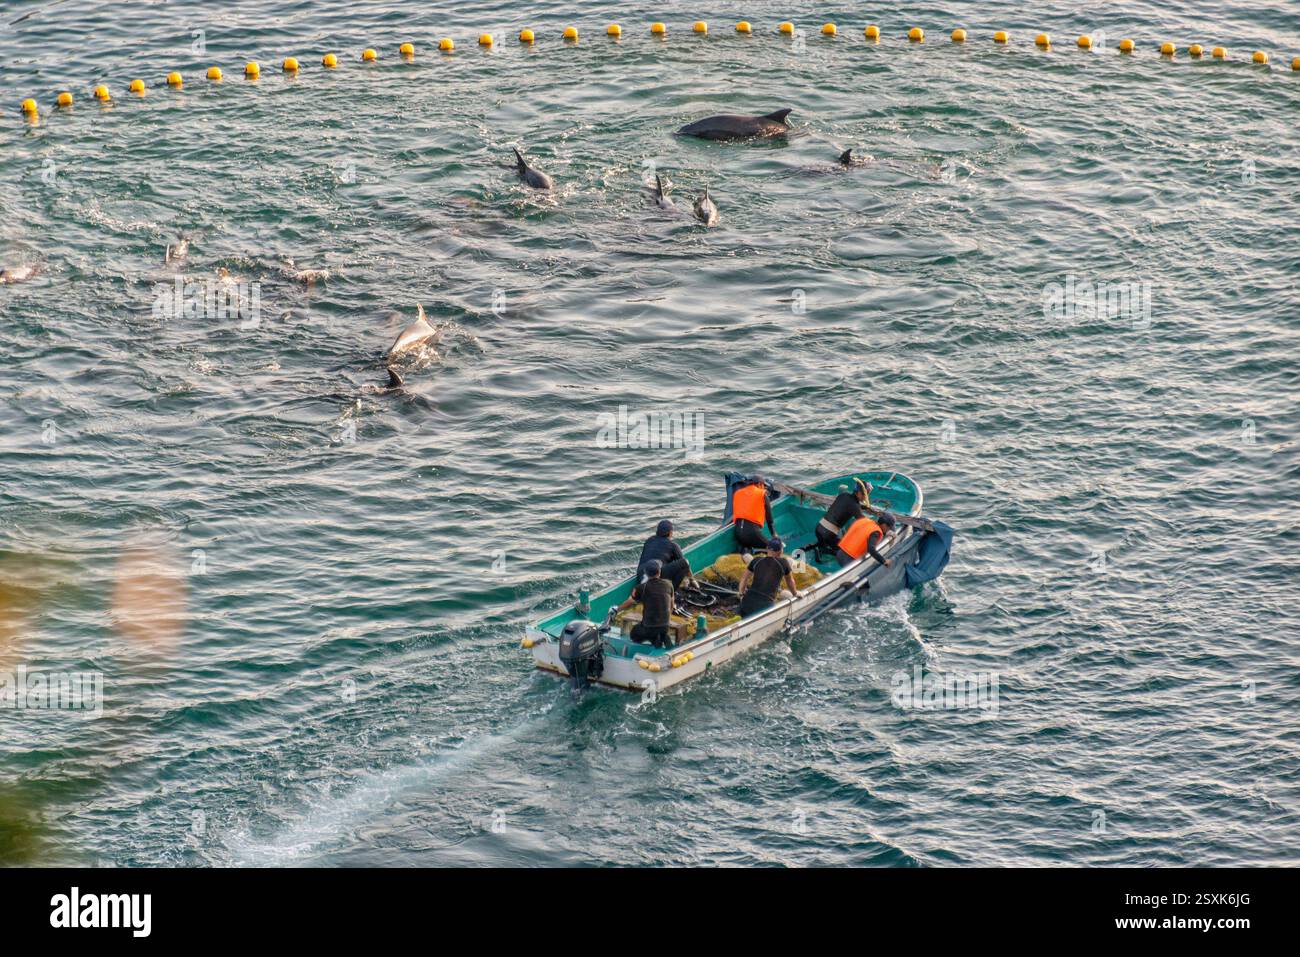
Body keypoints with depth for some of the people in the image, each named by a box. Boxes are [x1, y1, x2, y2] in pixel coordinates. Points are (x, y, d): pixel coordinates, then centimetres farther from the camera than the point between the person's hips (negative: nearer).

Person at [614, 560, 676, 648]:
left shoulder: (642, 588, -13)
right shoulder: (668, 585, -2)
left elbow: (628, 603, 1)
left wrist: (617, 610, 22)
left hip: (648, 627, -4)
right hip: (665, 625, 4)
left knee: (634, 635, 25)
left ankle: (653, 639, -2)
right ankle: (665, 637, 4)